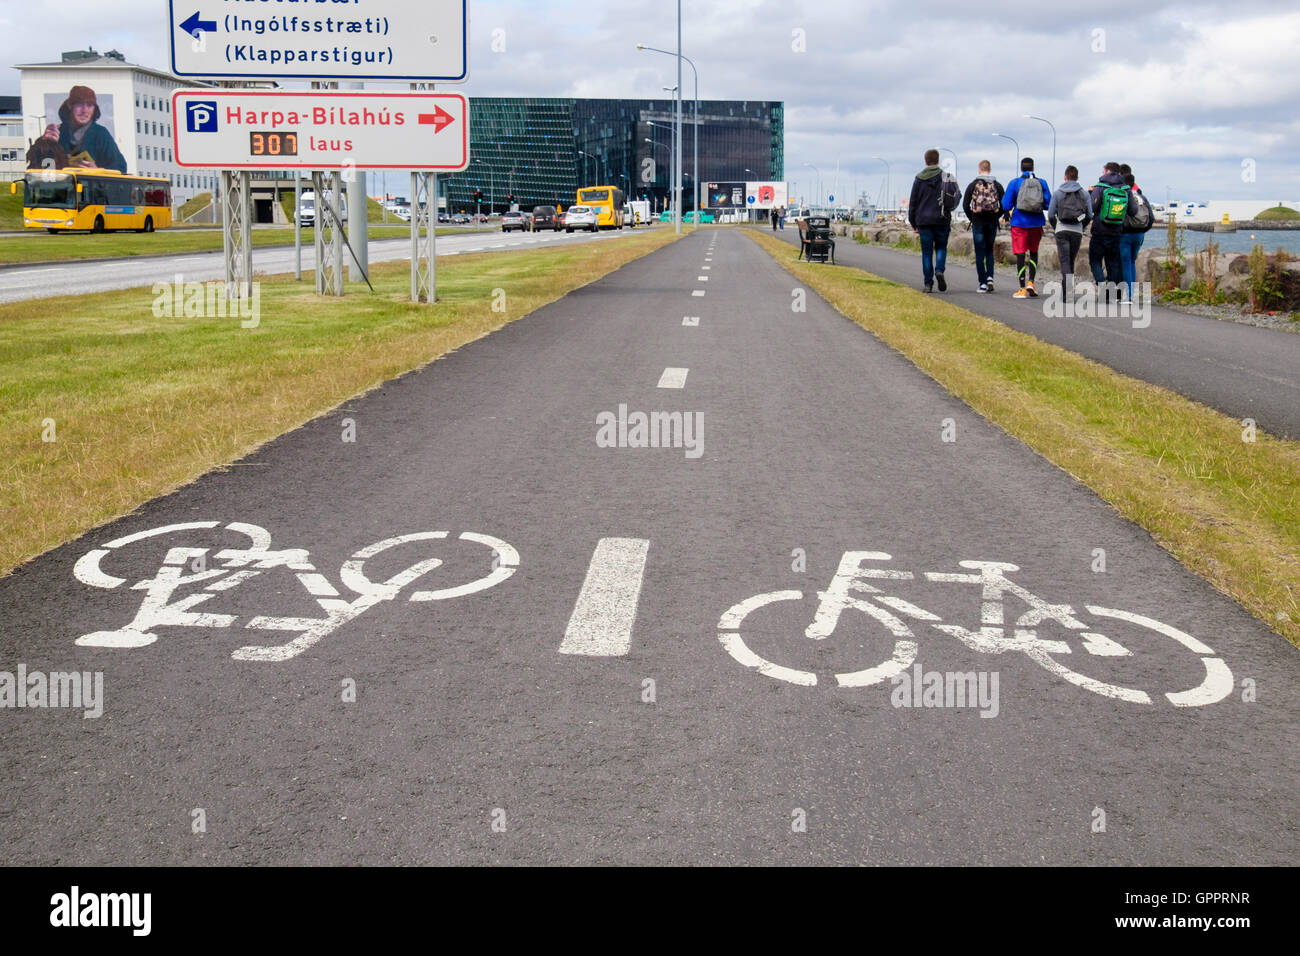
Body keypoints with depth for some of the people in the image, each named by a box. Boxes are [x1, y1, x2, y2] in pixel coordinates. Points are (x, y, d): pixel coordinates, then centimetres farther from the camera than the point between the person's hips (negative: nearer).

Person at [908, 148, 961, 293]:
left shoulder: (919, 179, 2)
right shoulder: (947, 177, -1)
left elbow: (913, 203, 3)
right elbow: (957, 197, 0)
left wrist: (913, 223, 9)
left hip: (924, 221, 0)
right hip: (942, 221, 0)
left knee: (927, 252, 4)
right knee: (941, 247, 15)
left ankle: (928, 283, 1)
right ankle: (939, 270, -11)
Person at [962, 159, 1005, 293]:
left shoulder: (973, 185, -1)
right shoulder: (997, 185, 4)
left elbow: (965, 205, -5)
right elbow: (1004, 205, 1)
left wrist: (972, 219, 5)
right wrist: (996, 217, 10)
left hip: (978, 223, -2)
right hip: (992, 223, 2)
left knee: (980, 253, 2)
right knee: (989, 250, 17)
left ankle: (983, 283, -2)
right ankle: (989, 277, -1)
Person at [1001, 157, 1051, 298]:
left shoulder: (1015, 183, -5)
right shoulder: (1041, 183, 0)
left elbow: (1006, 205, -7)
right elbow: (1049, 204, 0)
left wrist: (1010, 210, 15)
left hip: (1019, 223, -2)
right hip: (1036, 223, 2)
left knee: (1020, 255, 1)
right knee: (1033, 252, 18)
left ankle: (1022, 289, -1)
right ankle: (1031, 281, 3)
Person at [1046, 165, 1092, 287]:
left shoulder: (1057, 192, 2)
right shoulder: (1084, 193, 5)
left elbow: (1050, 215, 1)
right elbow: (1089, 215, 4)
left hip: (1062, 230, -2)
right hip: (1077, 231, 2)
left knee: (1064, 260, -5)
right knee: (1071, 260, 14)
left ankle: (1067, 289, -19)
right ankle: (1067, 287, 19)